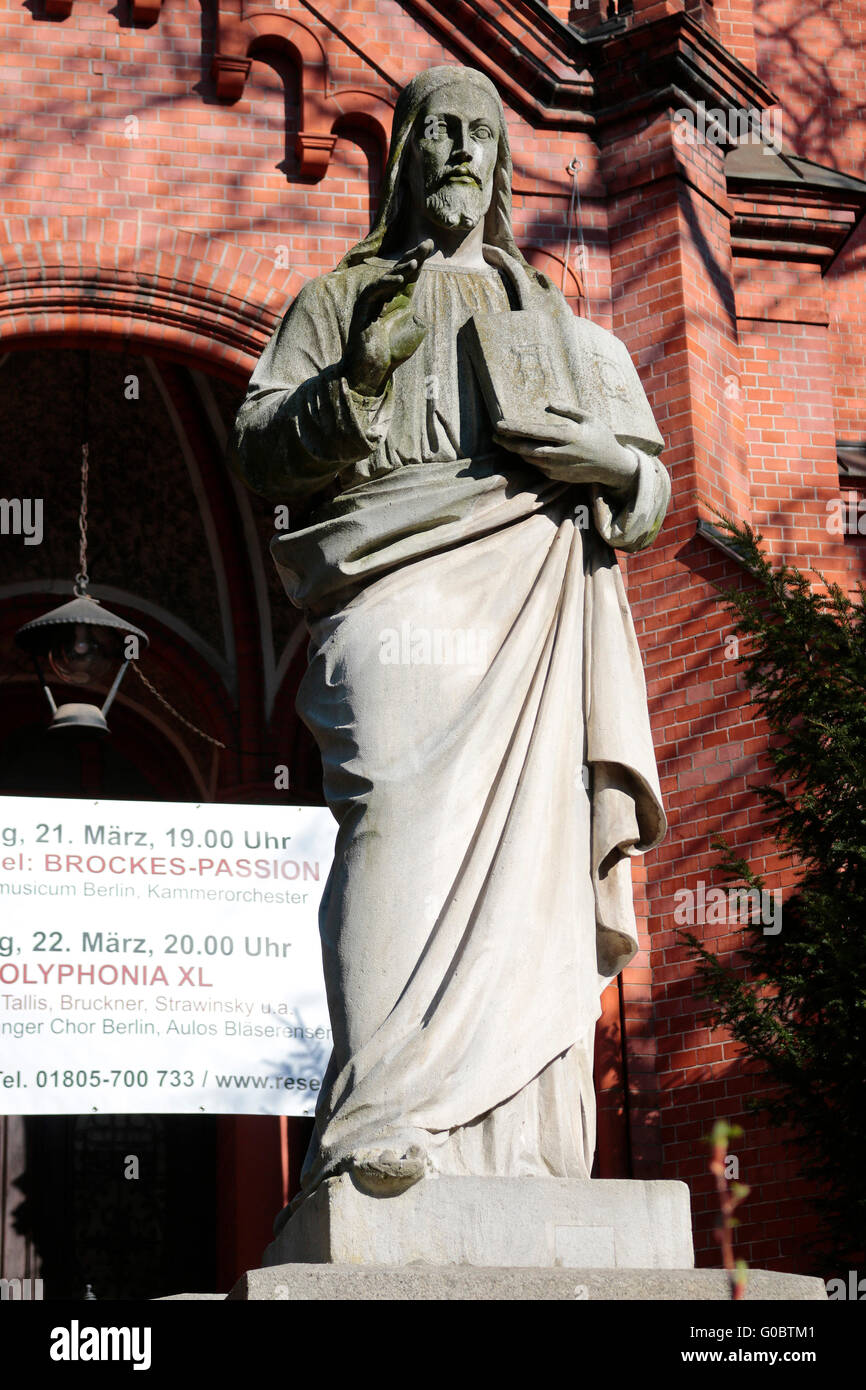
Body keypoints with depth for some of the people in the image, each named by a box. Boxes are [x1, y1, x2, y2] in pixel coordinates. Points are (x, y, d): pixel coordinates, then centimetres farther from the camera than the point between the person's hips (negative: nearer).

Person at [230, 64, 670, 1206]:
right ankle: (380, 1127, -39)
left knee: (533, 848, -12)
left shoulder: (548, 315, 31)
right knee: (404, 817, -27)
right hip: (401, 586, -3)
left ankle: (523, 1154, -19)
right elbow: (261, 452, 10)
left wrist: (613, 462, 1)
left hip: (540, 601, 4)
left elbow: (649, 496, 25)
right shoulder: (340, 299, 24)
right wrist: (358, 376, -7)